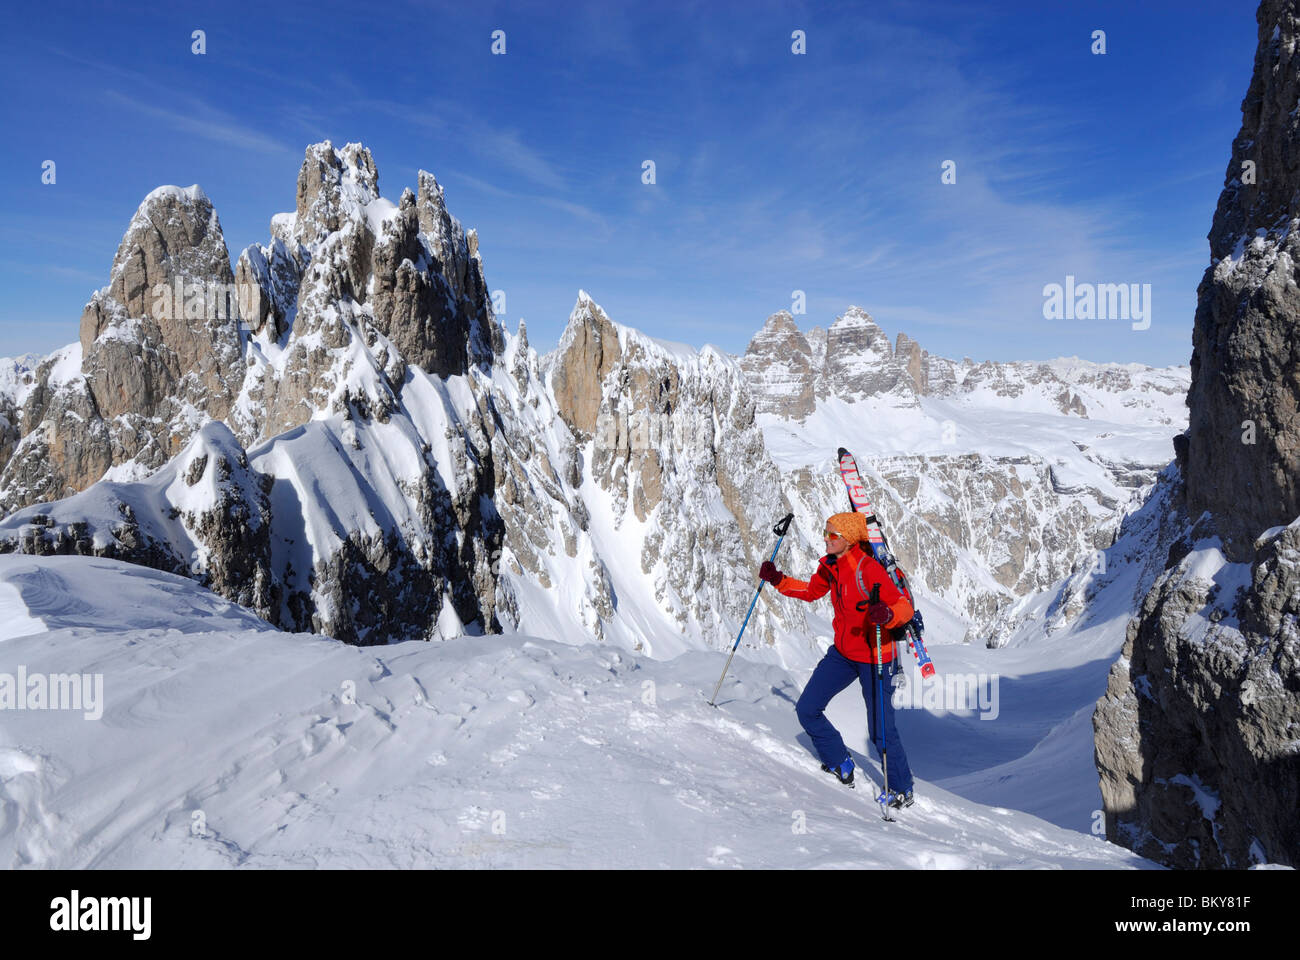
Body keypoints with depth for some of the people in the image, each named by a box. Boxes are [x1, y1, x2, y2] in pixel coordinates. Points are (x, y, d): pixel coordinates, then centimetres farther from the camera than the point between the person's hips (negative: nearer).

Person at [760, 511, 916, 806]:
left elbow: (905, 607, -26)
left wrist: (886, 615, -47)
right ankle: (841, 767, 28)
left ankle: (903, 789, 25)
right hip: (842, 652, 8)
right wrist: (778, 580, 5)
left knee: (880, 731, -1)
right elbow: (811, 592, 16)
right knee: (807, 709, 7)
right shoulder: (829, 566, -2)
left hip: (874, 657, -7)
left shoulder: (868, 569, -25)